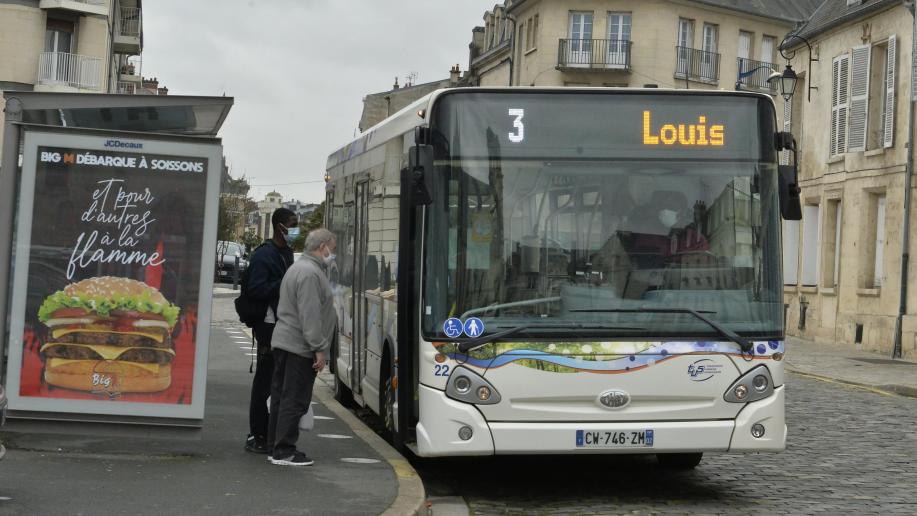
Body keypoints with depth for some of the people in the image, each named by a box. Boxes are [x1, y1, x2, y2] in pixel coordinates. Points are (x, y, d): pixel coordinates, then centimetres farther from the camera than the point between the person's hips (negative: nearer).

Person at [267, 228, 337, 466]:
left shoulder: (298, 268, 20)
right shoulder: (310, 273, -16)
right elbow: (310, 316, -22)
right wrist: (319, 348, -21)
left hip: (282, 342, 11)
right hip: (299, 346, -11)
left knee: (281, 397, 13)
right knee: (294, 400, -7)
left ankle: (275, 447, 20)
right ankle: (284, 452, -5)